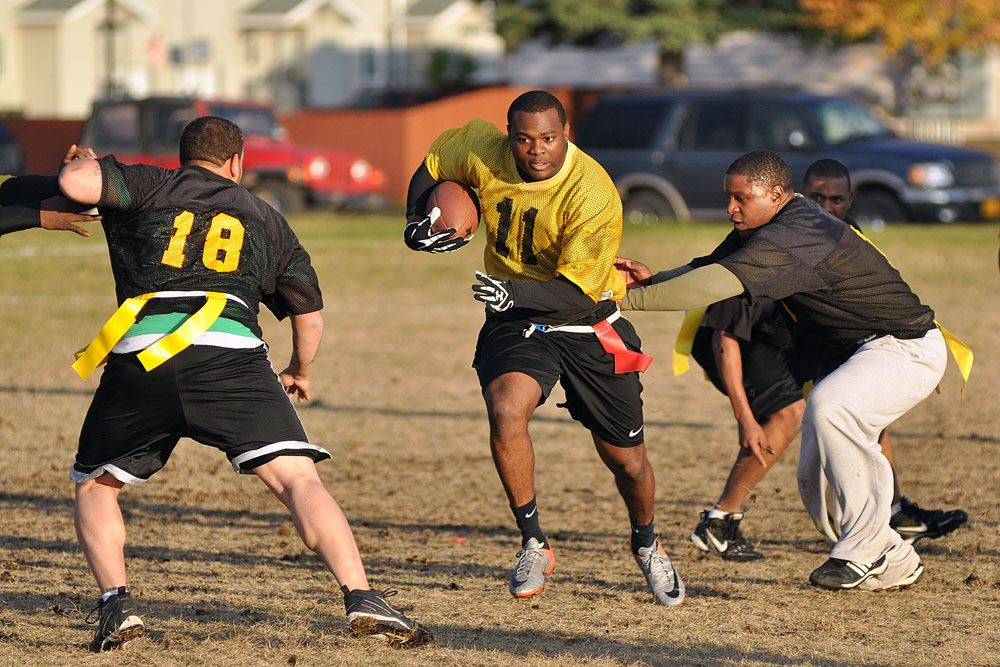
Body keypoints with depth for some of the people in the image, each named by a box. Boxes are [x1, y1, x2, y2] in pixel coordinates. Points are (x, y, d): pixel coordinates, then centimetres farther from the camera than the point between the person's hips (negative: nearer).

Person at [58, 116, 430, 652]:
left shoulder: (147, 187, 21)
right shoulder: (265, 219, 29)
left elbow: (75, 184, 3)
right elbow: (309, 315, 29)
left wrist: (84, 163, 28)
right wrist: (301, 372, 49)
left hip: (139, 355, 0)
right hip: (230, 355, 0)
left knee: (94, 486, 19)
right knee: (296, 478, -5)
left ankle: (115, 604, 0)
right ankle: (361, 599, -23)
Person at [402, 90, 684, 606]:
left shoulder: (594, 193, -26)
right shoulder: (483, 151, -12)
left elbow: (577, 292, -30)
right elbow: (433, 161, 12)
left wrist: (516, 292, -45)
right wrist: (415, 223, -1)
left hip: (587, 328, -2)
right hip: (514, 325, 2)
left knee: (627, 461, 7)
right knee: (505, 412, -29)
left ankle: (646, 543, 41)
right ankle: (534, 544, -13)